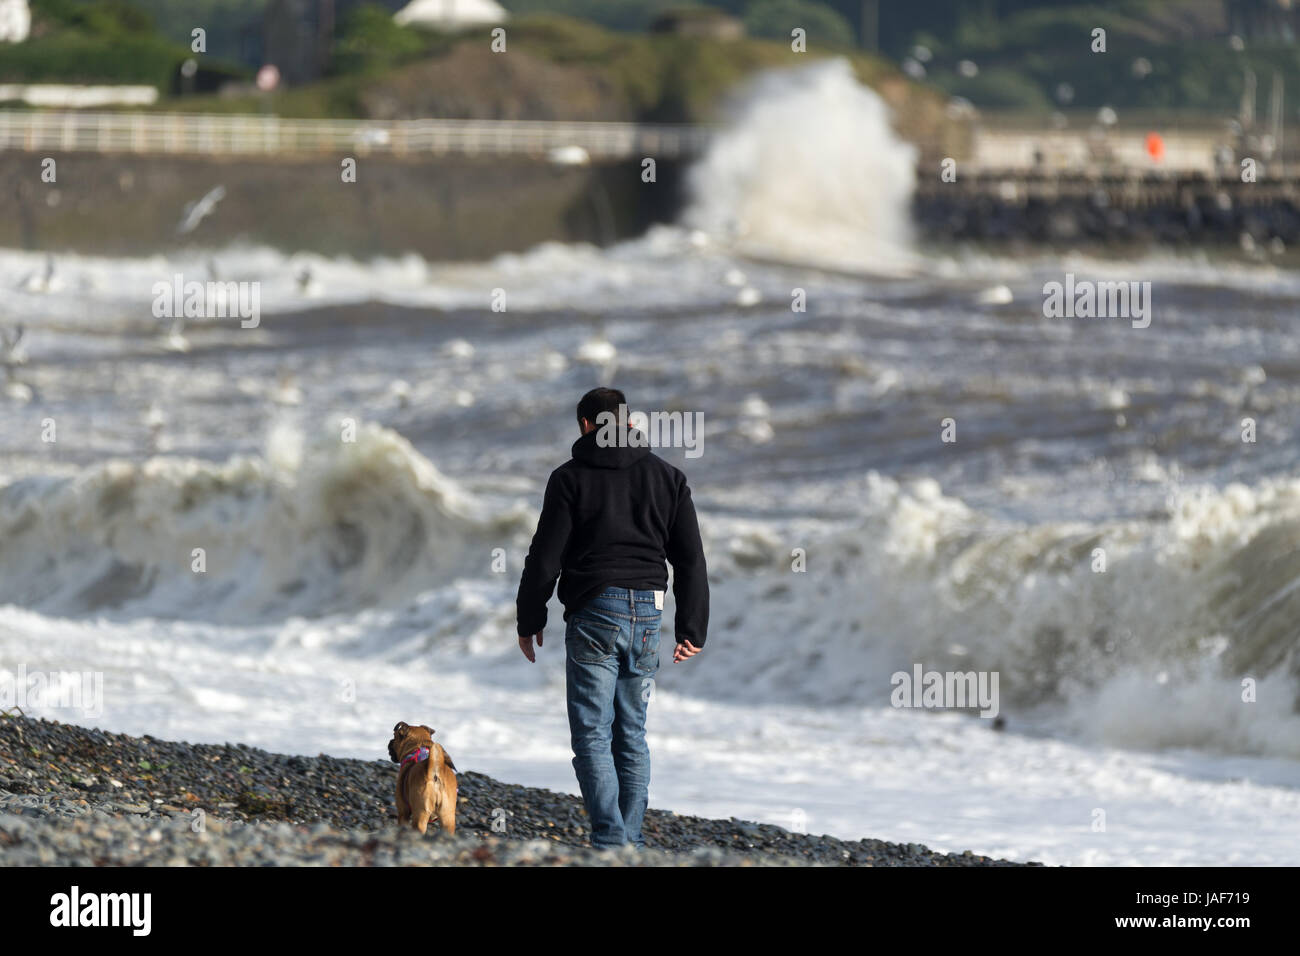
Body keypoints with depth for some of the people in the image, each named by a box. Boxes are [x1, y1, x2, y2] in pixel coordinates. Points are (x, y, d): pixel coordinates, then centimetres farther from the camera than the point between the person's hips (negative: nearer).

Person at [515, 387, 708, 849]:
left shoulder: (571, 478, -1)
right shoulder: (667, 477, 11)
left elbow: (545, 558, -3)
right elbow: (691, 559, 10)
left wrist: (529, 621, 7)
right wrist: (691, 629, 14)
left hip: (594, 614, -4)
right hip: (648, 616, 4)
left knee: (592, 734, -5)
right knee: (632, 734, 13)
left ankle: (609, 841, -17)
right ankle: (632, 841, 12)